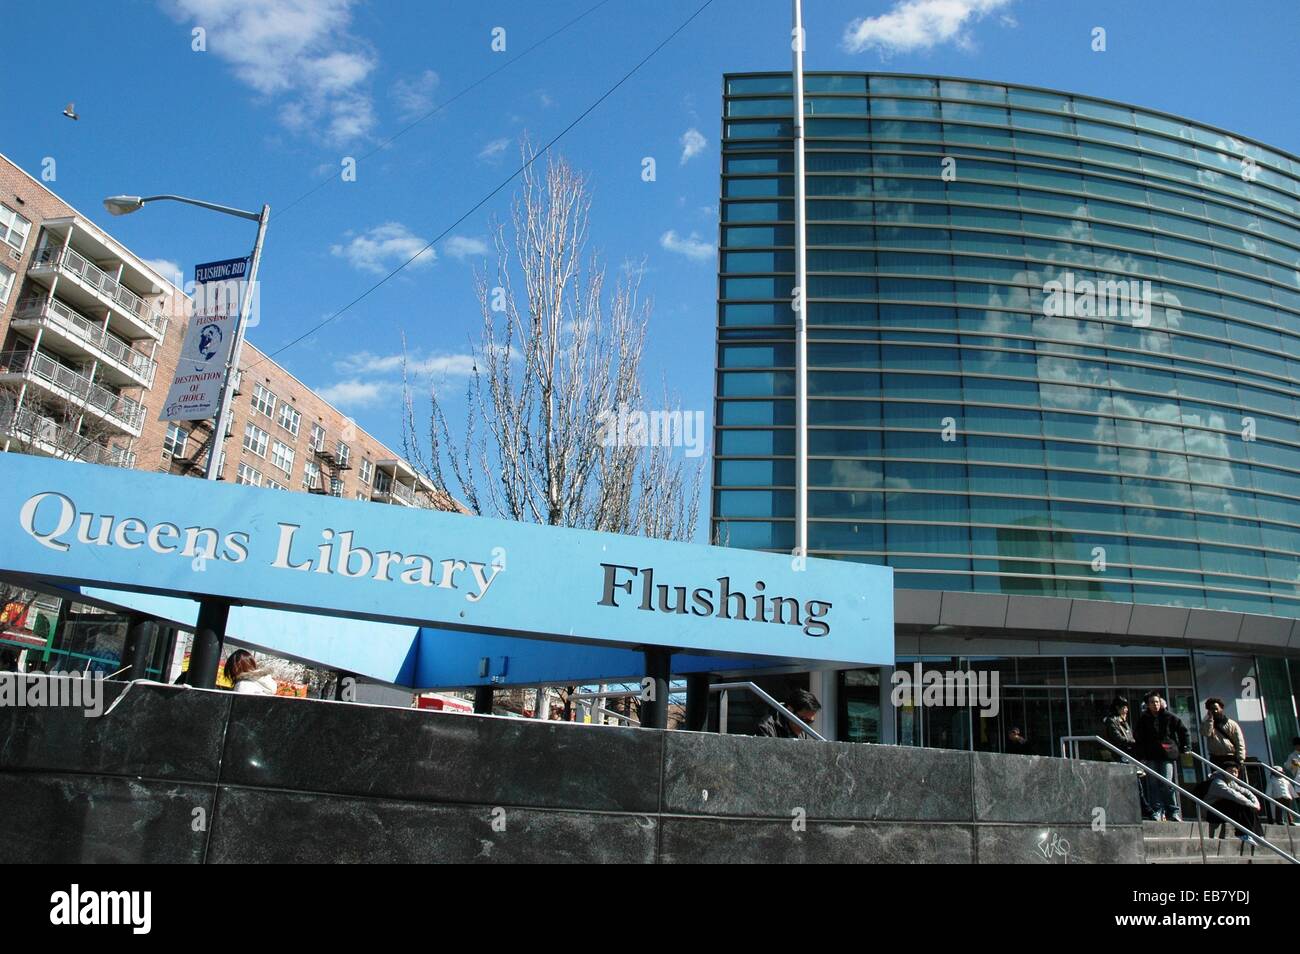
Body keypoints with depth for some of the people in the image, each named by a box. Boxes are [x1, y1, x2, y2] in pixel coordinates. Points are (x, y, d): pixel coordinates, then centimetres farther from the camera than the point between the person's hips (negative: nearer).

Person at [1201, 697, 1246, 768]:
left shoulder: (1232, 724, 6)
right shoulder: (1207, 724, 10)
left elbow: (1240, 743, 1)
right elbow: (1206, 733, -14)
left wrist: (1240, 760, -9)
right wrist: (1210, 718, -12)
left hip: (1231, 758, -1)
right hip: (1215, 759, 1)